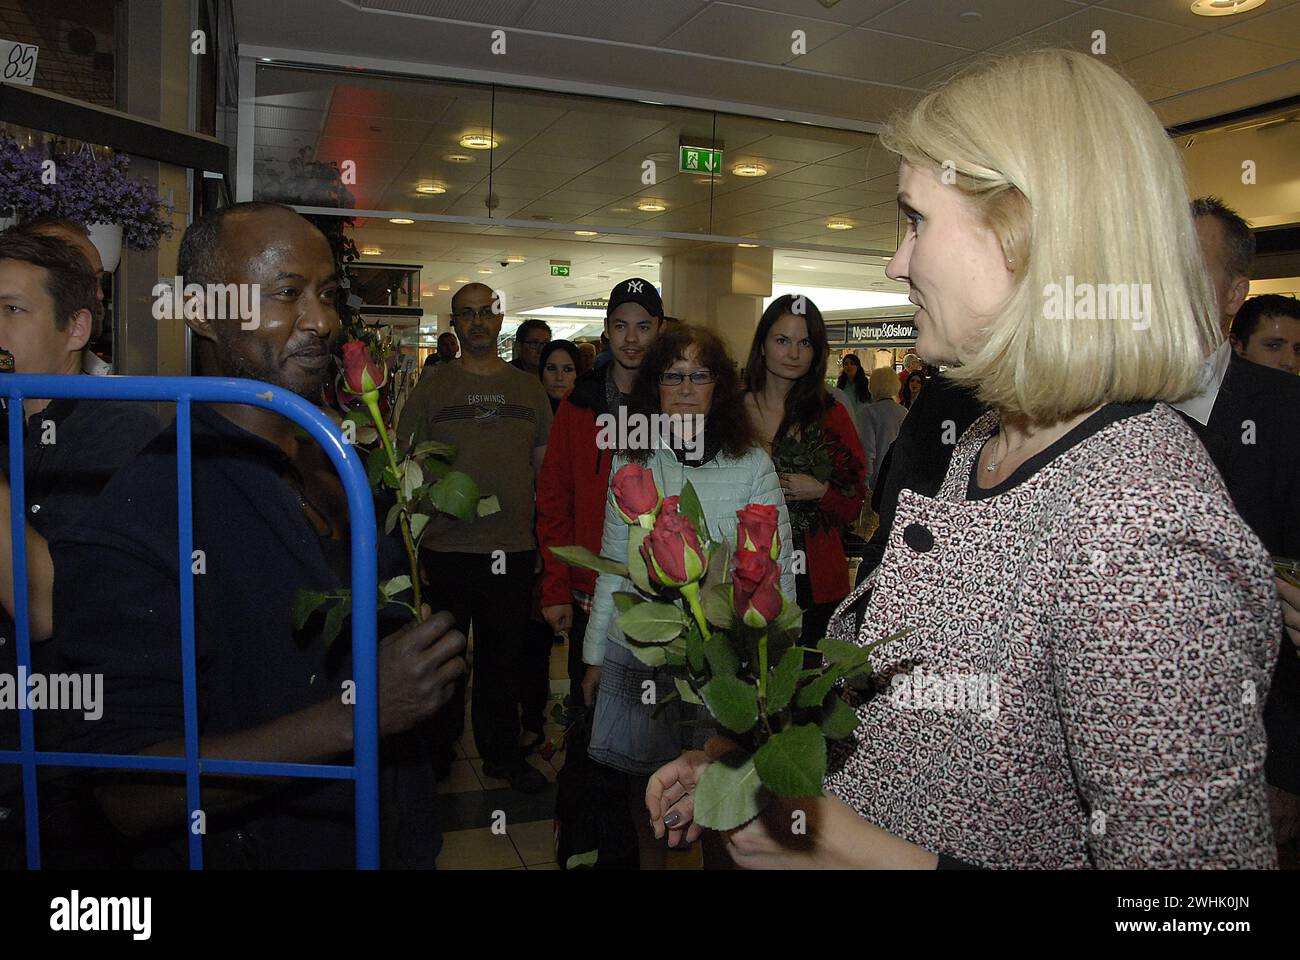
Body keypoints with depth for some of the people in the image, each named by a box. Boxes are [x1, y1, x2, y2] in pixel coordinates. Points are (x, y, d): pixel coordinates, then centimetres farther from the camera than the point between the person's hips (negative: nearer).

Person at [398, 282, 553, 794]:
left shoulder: (528, 386, 10)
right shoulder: (433, 384, 2)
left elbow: (545, 460, 13)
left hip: (514, 546, 2)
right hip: (447, 546, -2)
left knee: (504, 658, 13)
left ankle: (502, 752, 29)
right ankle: (435, 749, 29)